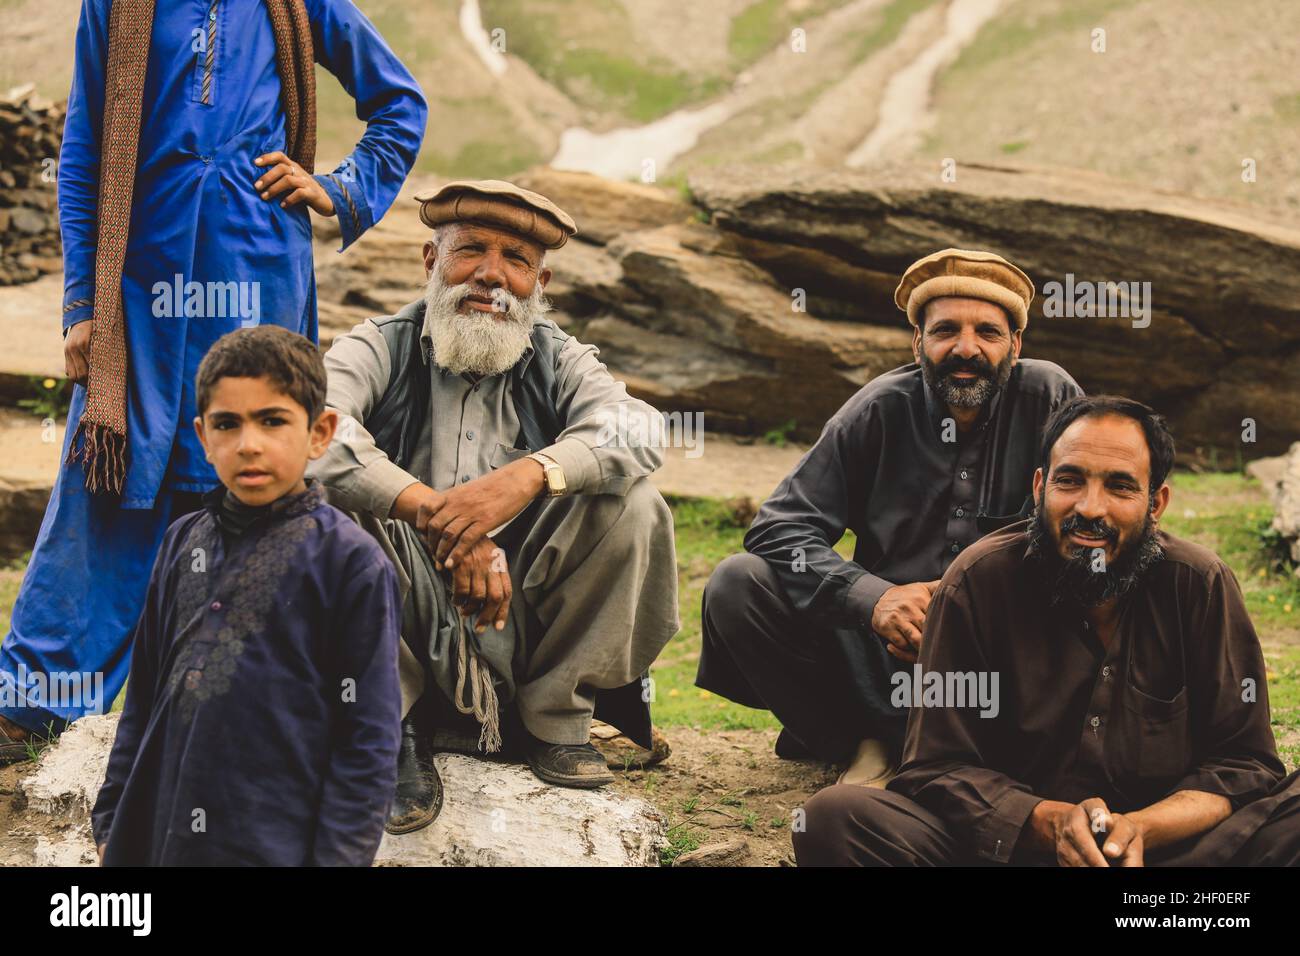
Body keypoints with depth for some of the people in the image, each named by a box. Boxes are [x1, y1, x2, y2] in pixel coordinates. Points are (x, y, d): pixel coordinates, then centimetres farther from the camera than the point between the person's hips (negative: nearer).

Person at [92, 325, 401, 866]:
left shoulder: (350, 560, -8)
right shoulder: (183, 542, 8)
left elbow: (368, 739, -8)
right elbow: (144, 695, 15)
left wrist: (337, 856, -12)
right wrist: (111, 821, 14)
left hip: (278, 843, -5)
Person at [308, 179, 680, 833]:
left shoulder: (557, 362, 6)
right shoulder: (381, 350, -1)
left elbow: (638, 428, -17)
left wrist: (529, 475, -36)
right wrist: (434, 510, -35)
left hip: (524, 621, 2)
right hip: (409, 625, -2)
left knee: (633, 506, -19)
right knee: (326, 503, -28)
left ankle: (556, 717, -2)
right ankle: (395, 732, -10)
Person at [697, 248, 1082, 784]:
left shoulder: (1049, 397, -5)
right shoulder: (882, 408, -1)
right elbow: (780, 527, -6)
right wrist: (873, 598, -25)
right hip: (883, 640, 2)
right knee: (737, 584, -17)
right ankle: (867, 745, -8)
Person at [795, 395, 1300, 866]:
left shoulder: (1201, 585, -2)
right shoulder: (979, 581, -4)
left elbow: (1243, 765, -1)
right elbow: (941, 768, -4)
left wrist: (1140, 828, -20)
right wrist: (1048, 823, -24)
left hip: (1162, 843, 0)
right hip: (1012, 842, 0)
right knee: (835, 817, -29)